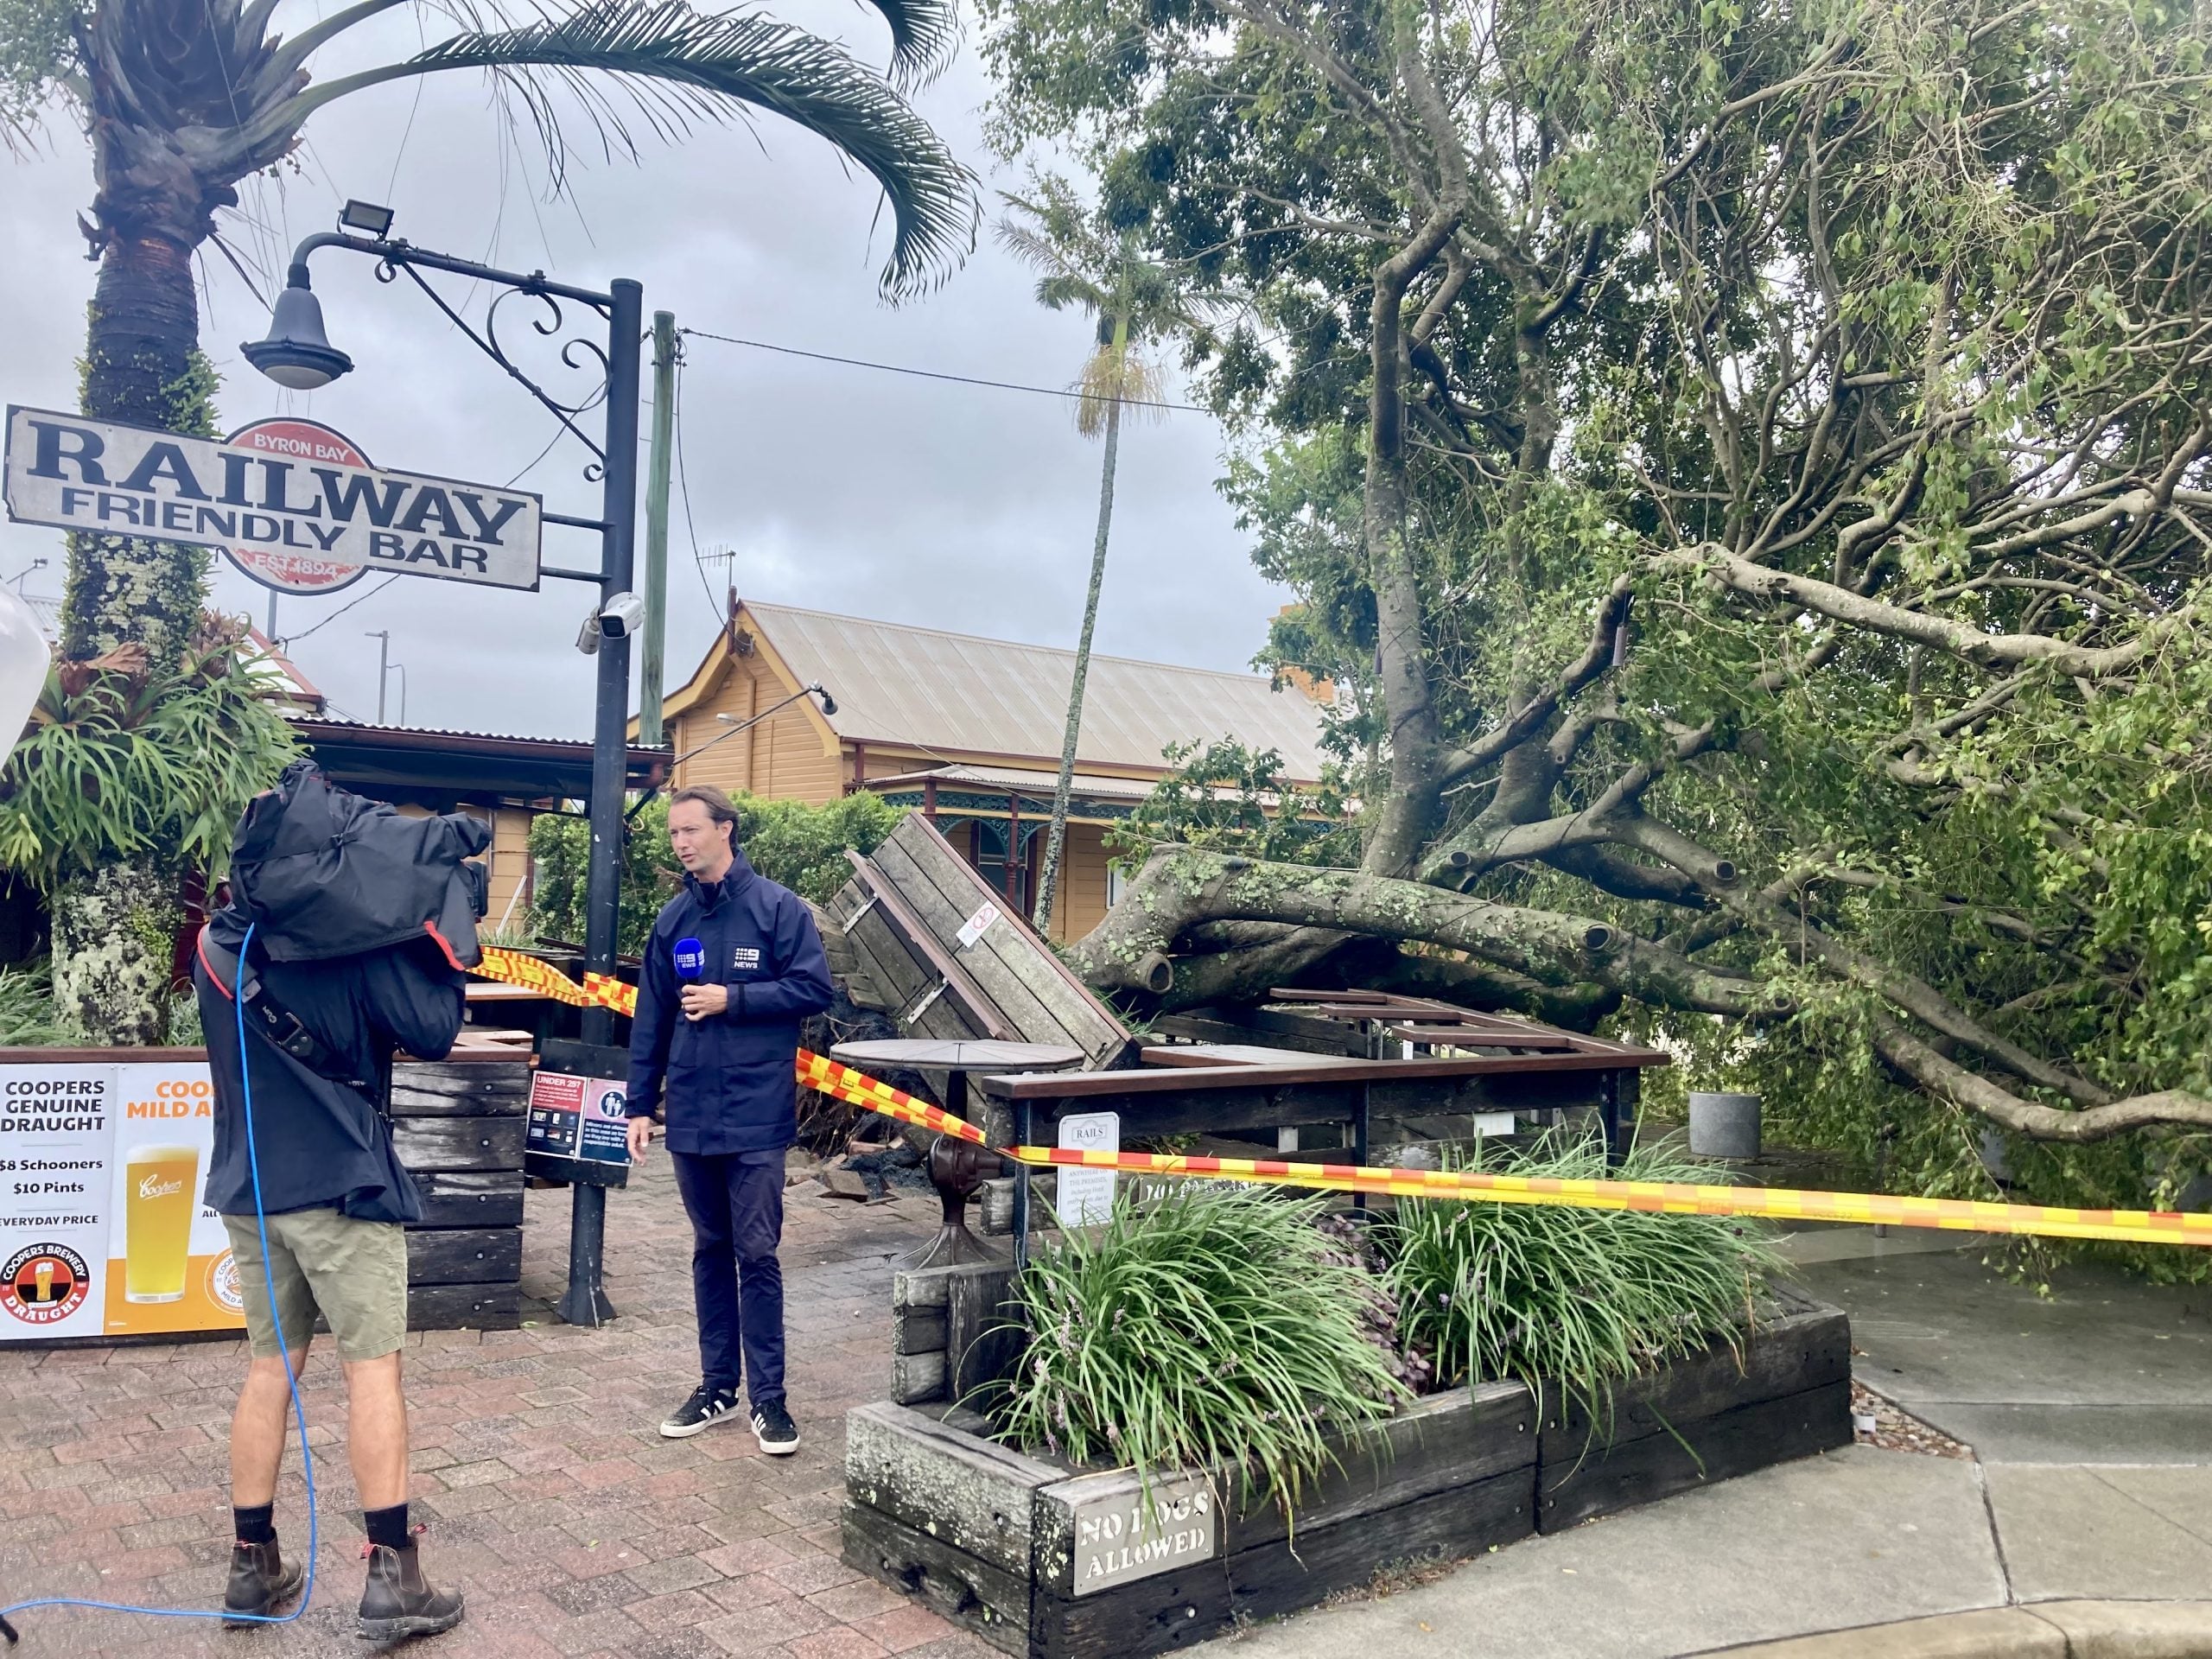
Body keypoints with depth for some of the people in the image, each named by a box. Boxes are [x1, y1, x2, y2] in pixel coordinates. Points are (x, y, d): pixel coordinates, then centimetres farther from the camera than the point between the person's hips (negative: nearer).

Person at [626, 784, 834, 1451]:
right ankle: (717, 1385, 25)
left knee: (757, 1255, -1)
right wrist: (640, 1105, 9)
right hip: (691, 1115, 5)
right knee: (710, 1251, 14)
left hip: (757, 1116, -5)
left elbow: (814, 989, -9)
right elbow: (650, 1020, 11)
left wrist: (732, 1000, -14)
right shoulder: (673, 920, 9)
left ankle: (769, 1396, 9)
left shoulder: (778, 908, -6)